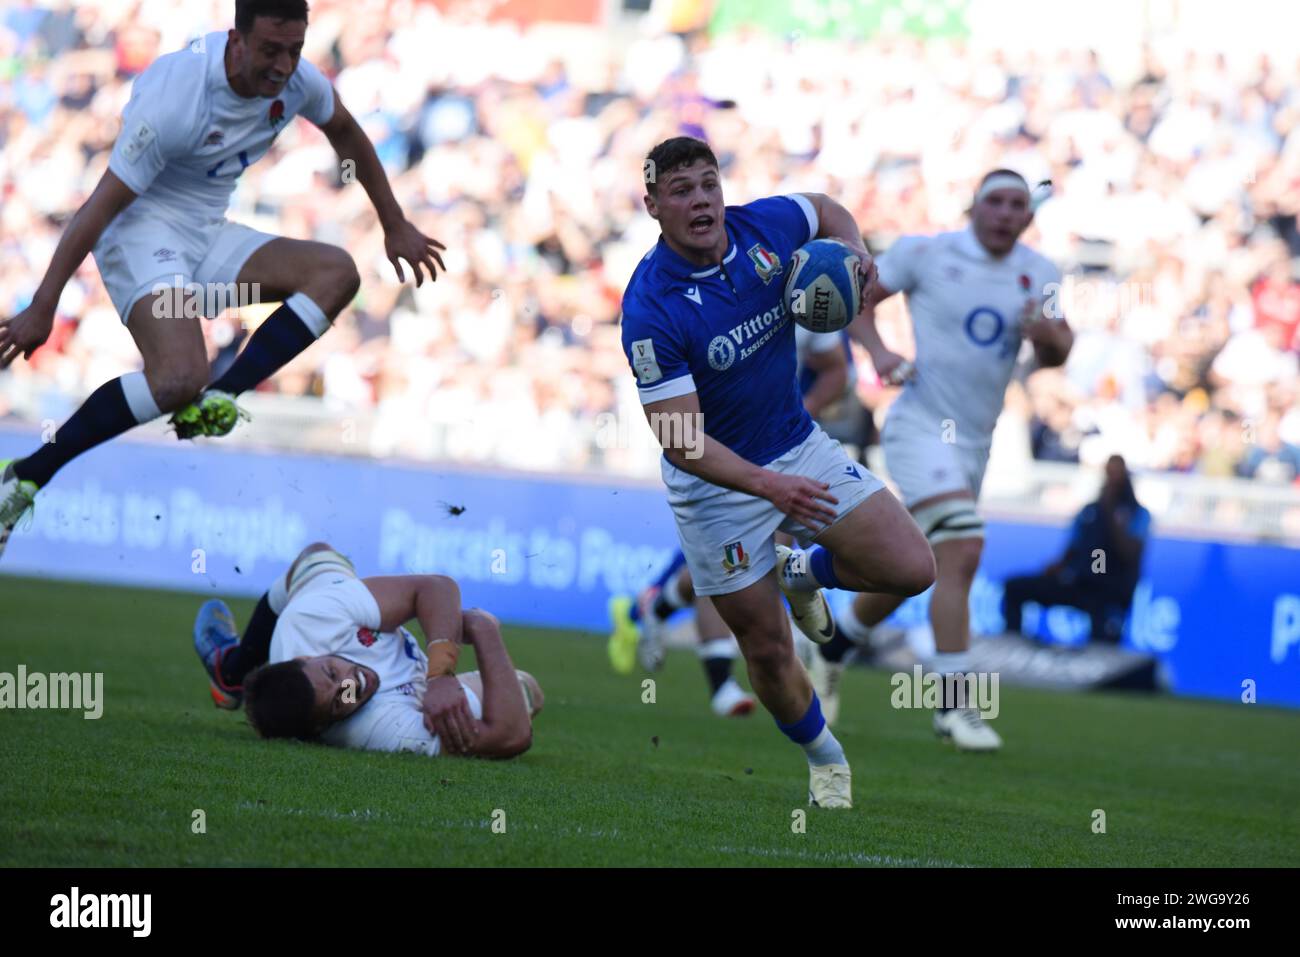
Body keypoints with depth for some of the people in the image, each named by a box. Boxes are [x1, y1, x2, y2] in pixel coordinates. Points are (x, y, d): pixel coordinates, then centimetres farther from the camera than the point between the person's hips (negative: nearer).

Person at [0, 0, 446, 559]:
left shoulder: (297, 81, -7)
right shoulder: (176, 99, -26)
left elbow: (348, 137, 17)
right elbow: (102, 204, -22)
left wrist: (395, 227, 23)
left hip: (208, 235, 8)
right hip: (141, 232, -8)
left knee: (337, 273, -12)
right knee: (180, 377, -31)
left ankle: (216, 400, -22)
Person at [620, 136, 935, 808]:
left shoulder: (763, 226, -12)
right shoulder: (650, 310, -27)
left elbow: (826, 209, 14)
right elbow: (680, 440, -28)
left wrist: (850, 250, -9)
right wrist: (769, 486, -40)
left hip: (799, 447, 4)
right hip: (716, 485, -4)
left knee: (912, 570, -9)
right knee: (767, 650, 4)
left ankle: (806, 572, 22)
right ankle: (824, 757, 33)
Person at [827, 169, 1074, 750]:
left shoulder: (1039, 275, 6)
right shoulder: (925, 254, -6)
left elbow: (1057, 355, 11)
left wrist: (1049, 336, -12)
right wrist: (878, 352, -14)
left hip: (975, 440, 6)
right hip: (920, 425, -6)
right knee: (962, 550, -23)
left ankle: (833, 647, 40)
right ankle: (952, 704, -21)